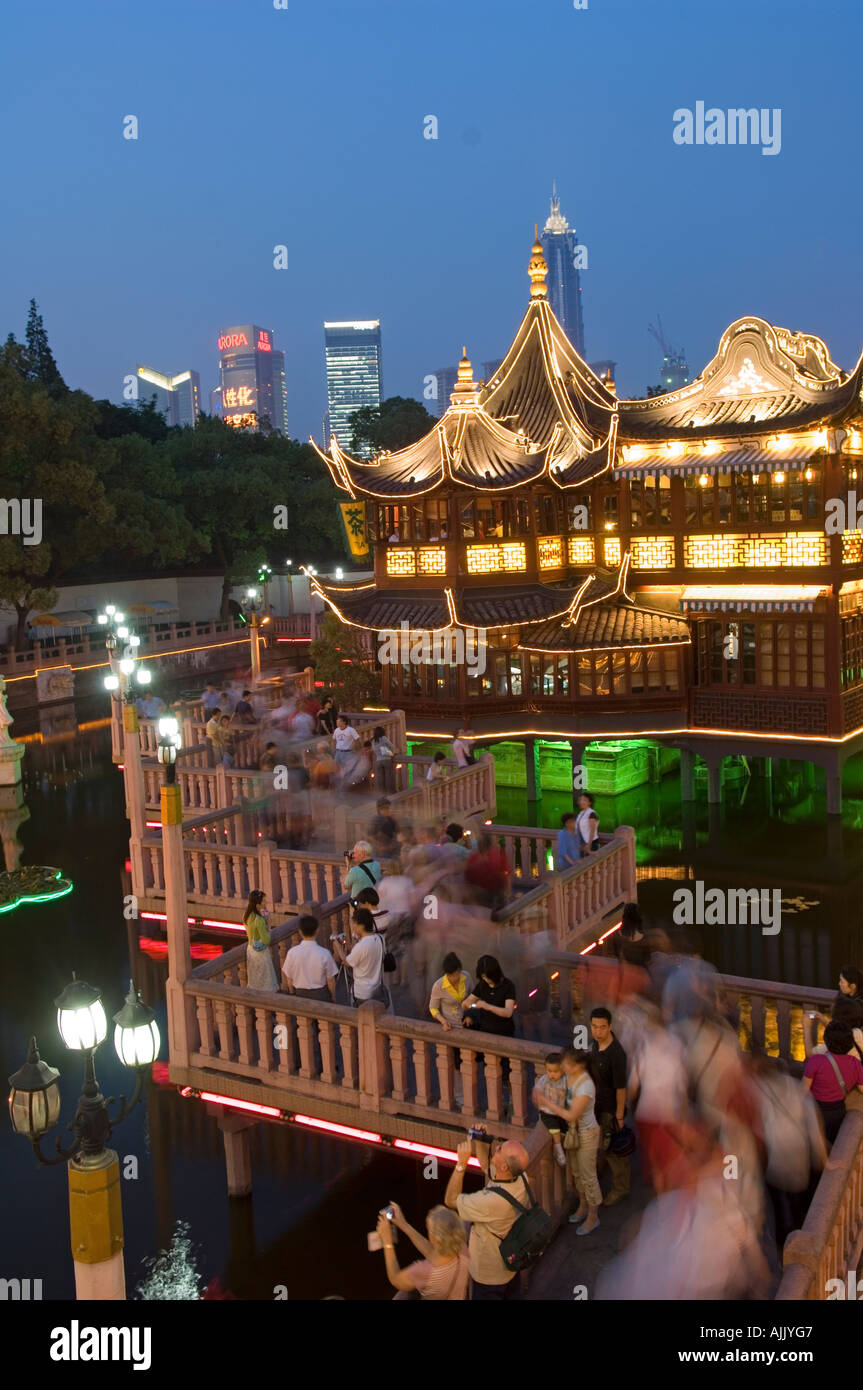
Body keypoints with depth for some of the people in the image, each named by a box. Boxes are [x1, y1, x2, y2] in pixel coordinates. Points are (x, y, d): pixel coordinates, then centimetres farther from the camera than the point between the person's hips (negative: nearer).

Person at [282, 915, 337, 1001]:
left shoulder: (292, 953, -14)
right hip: (320, 995, -2)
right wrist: (333, 997, 9)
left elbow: (289, 979, -3)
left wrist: (293, 995, 15)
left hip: (300, 994, 2)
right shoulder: (324, 954, -19)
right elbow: (330, 980, -9)